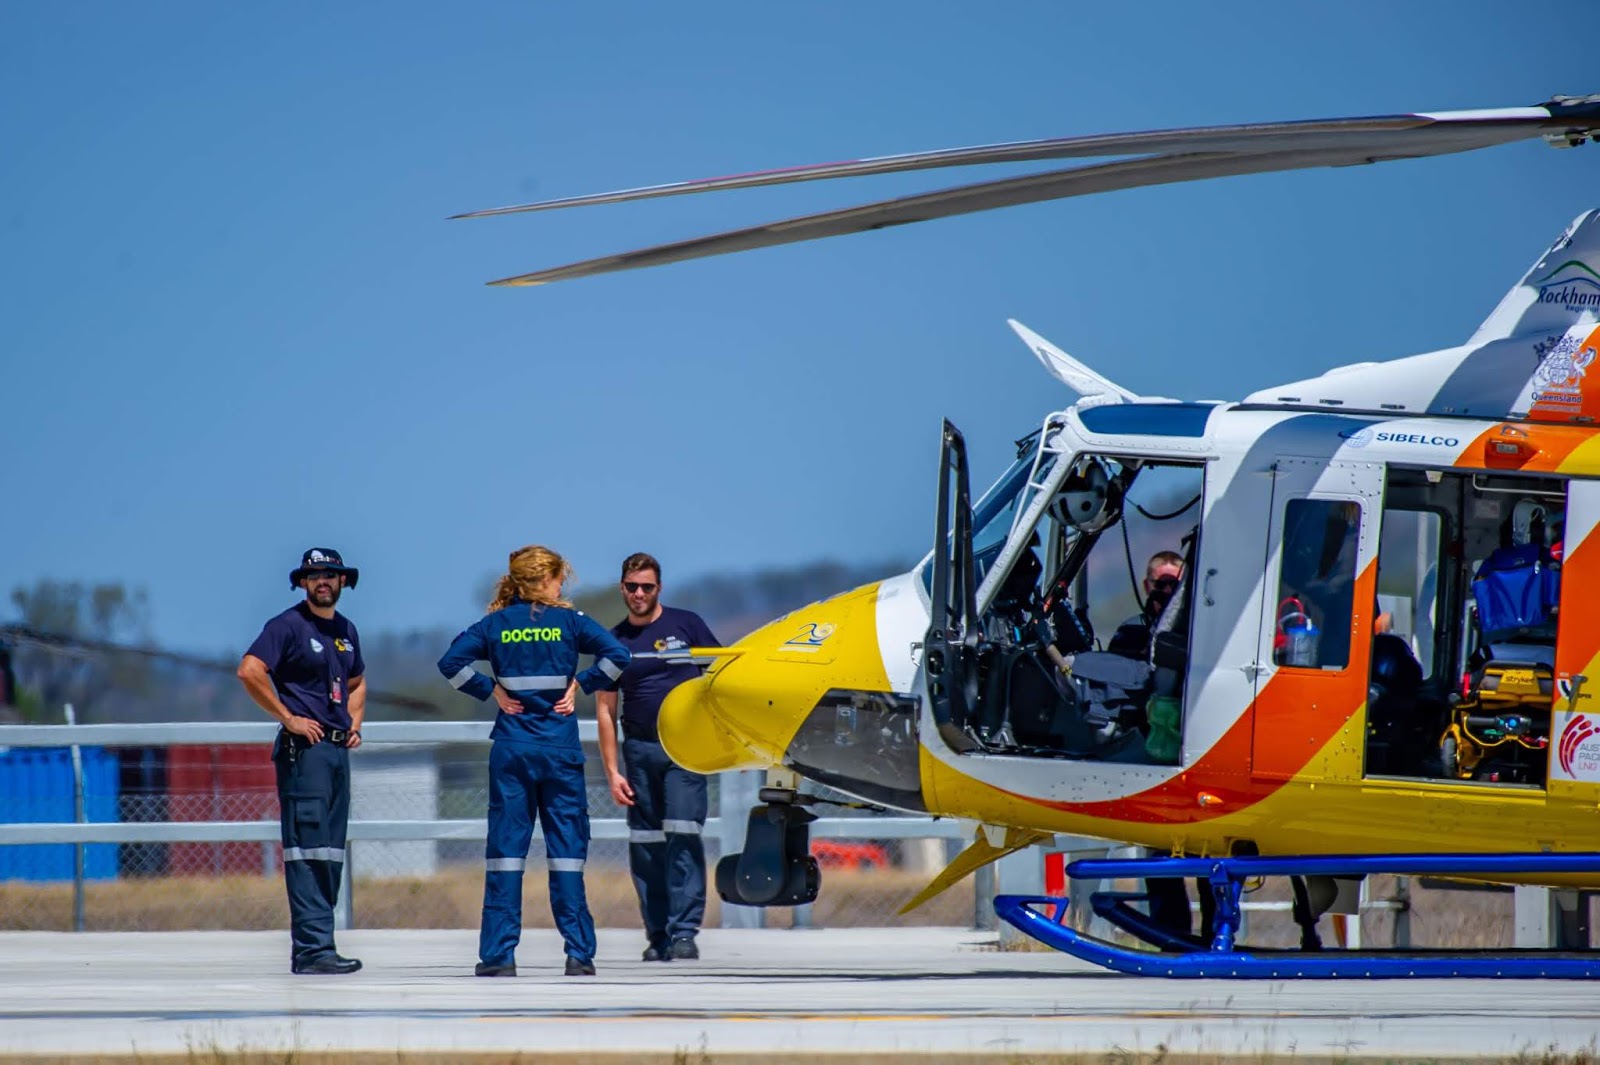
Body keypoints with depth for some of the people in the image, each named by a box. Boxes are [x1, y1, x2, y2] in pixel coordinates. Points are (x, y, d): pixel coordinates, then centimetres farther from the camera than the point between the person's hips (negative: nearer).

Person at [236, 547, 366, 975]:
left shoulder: (346, 630, 17)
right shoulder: (288, 625, -7)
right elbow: (249, 670, -18)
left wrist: (354, 723, 15)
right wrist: (288, 718, -16)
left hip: (338, 748, 8)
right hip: (304, 747, -8)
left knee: (331, 853, 9)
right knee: (308, 851, -12)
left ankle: (310, 946, 13)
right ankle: (313, 947, -16)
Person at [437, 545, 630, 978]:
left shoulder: (496, 624, 3)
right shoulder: (568, 621, -1)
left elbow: (452, 662, -7)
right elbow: (617, 655, -10)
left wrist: (491, 690, 1)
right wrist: (580, 684, 0)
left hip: (511, 750, 1)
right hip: (560, 748, -1)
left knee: (506, 847, 3)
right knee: (566, 847, 4)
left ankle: (498, 954, -1)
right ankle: (578, 953, 2)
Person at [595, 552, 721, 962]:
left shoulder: (685, 624, 3)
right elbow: (605, 710, 10)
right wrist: (612, 772, 4)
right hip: (640, 749, 3)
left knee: (682, 836, -13)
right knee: (645, 844, 2)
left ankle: (684, 932, -14)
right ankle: (657, 936, 8)